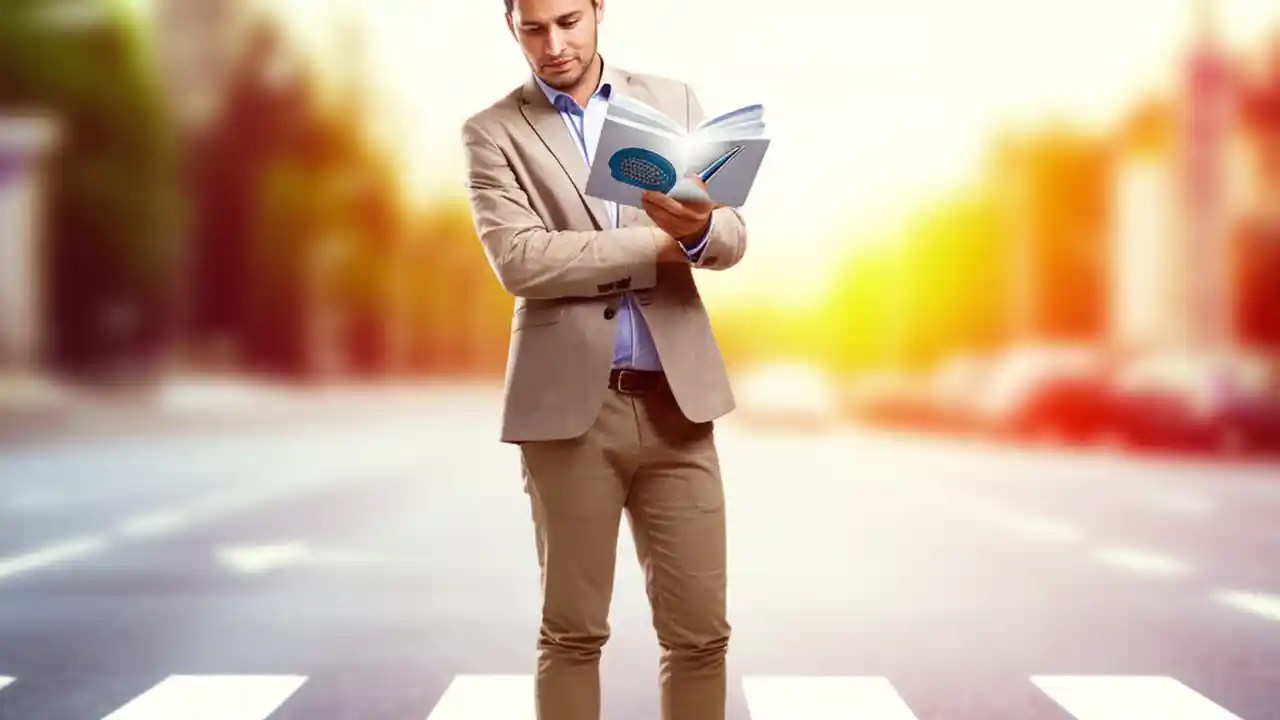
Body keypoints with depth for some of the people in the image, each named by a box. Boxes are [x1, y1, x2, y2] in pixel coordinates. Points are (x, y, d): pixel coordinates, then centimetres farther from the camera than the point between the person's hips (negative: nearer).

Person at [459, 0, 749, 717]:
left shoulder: (673, 100, 9)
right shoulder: (493, 132, 1)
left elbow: (732, 239, 3)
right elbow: (521, 261, -13)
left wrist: (697, 228, -21)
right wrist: (661, 241, -13)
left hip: (676, 398, 2)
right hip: (568, 405, -2)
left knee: (700, 629, 5)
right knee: (573, 630, 6)